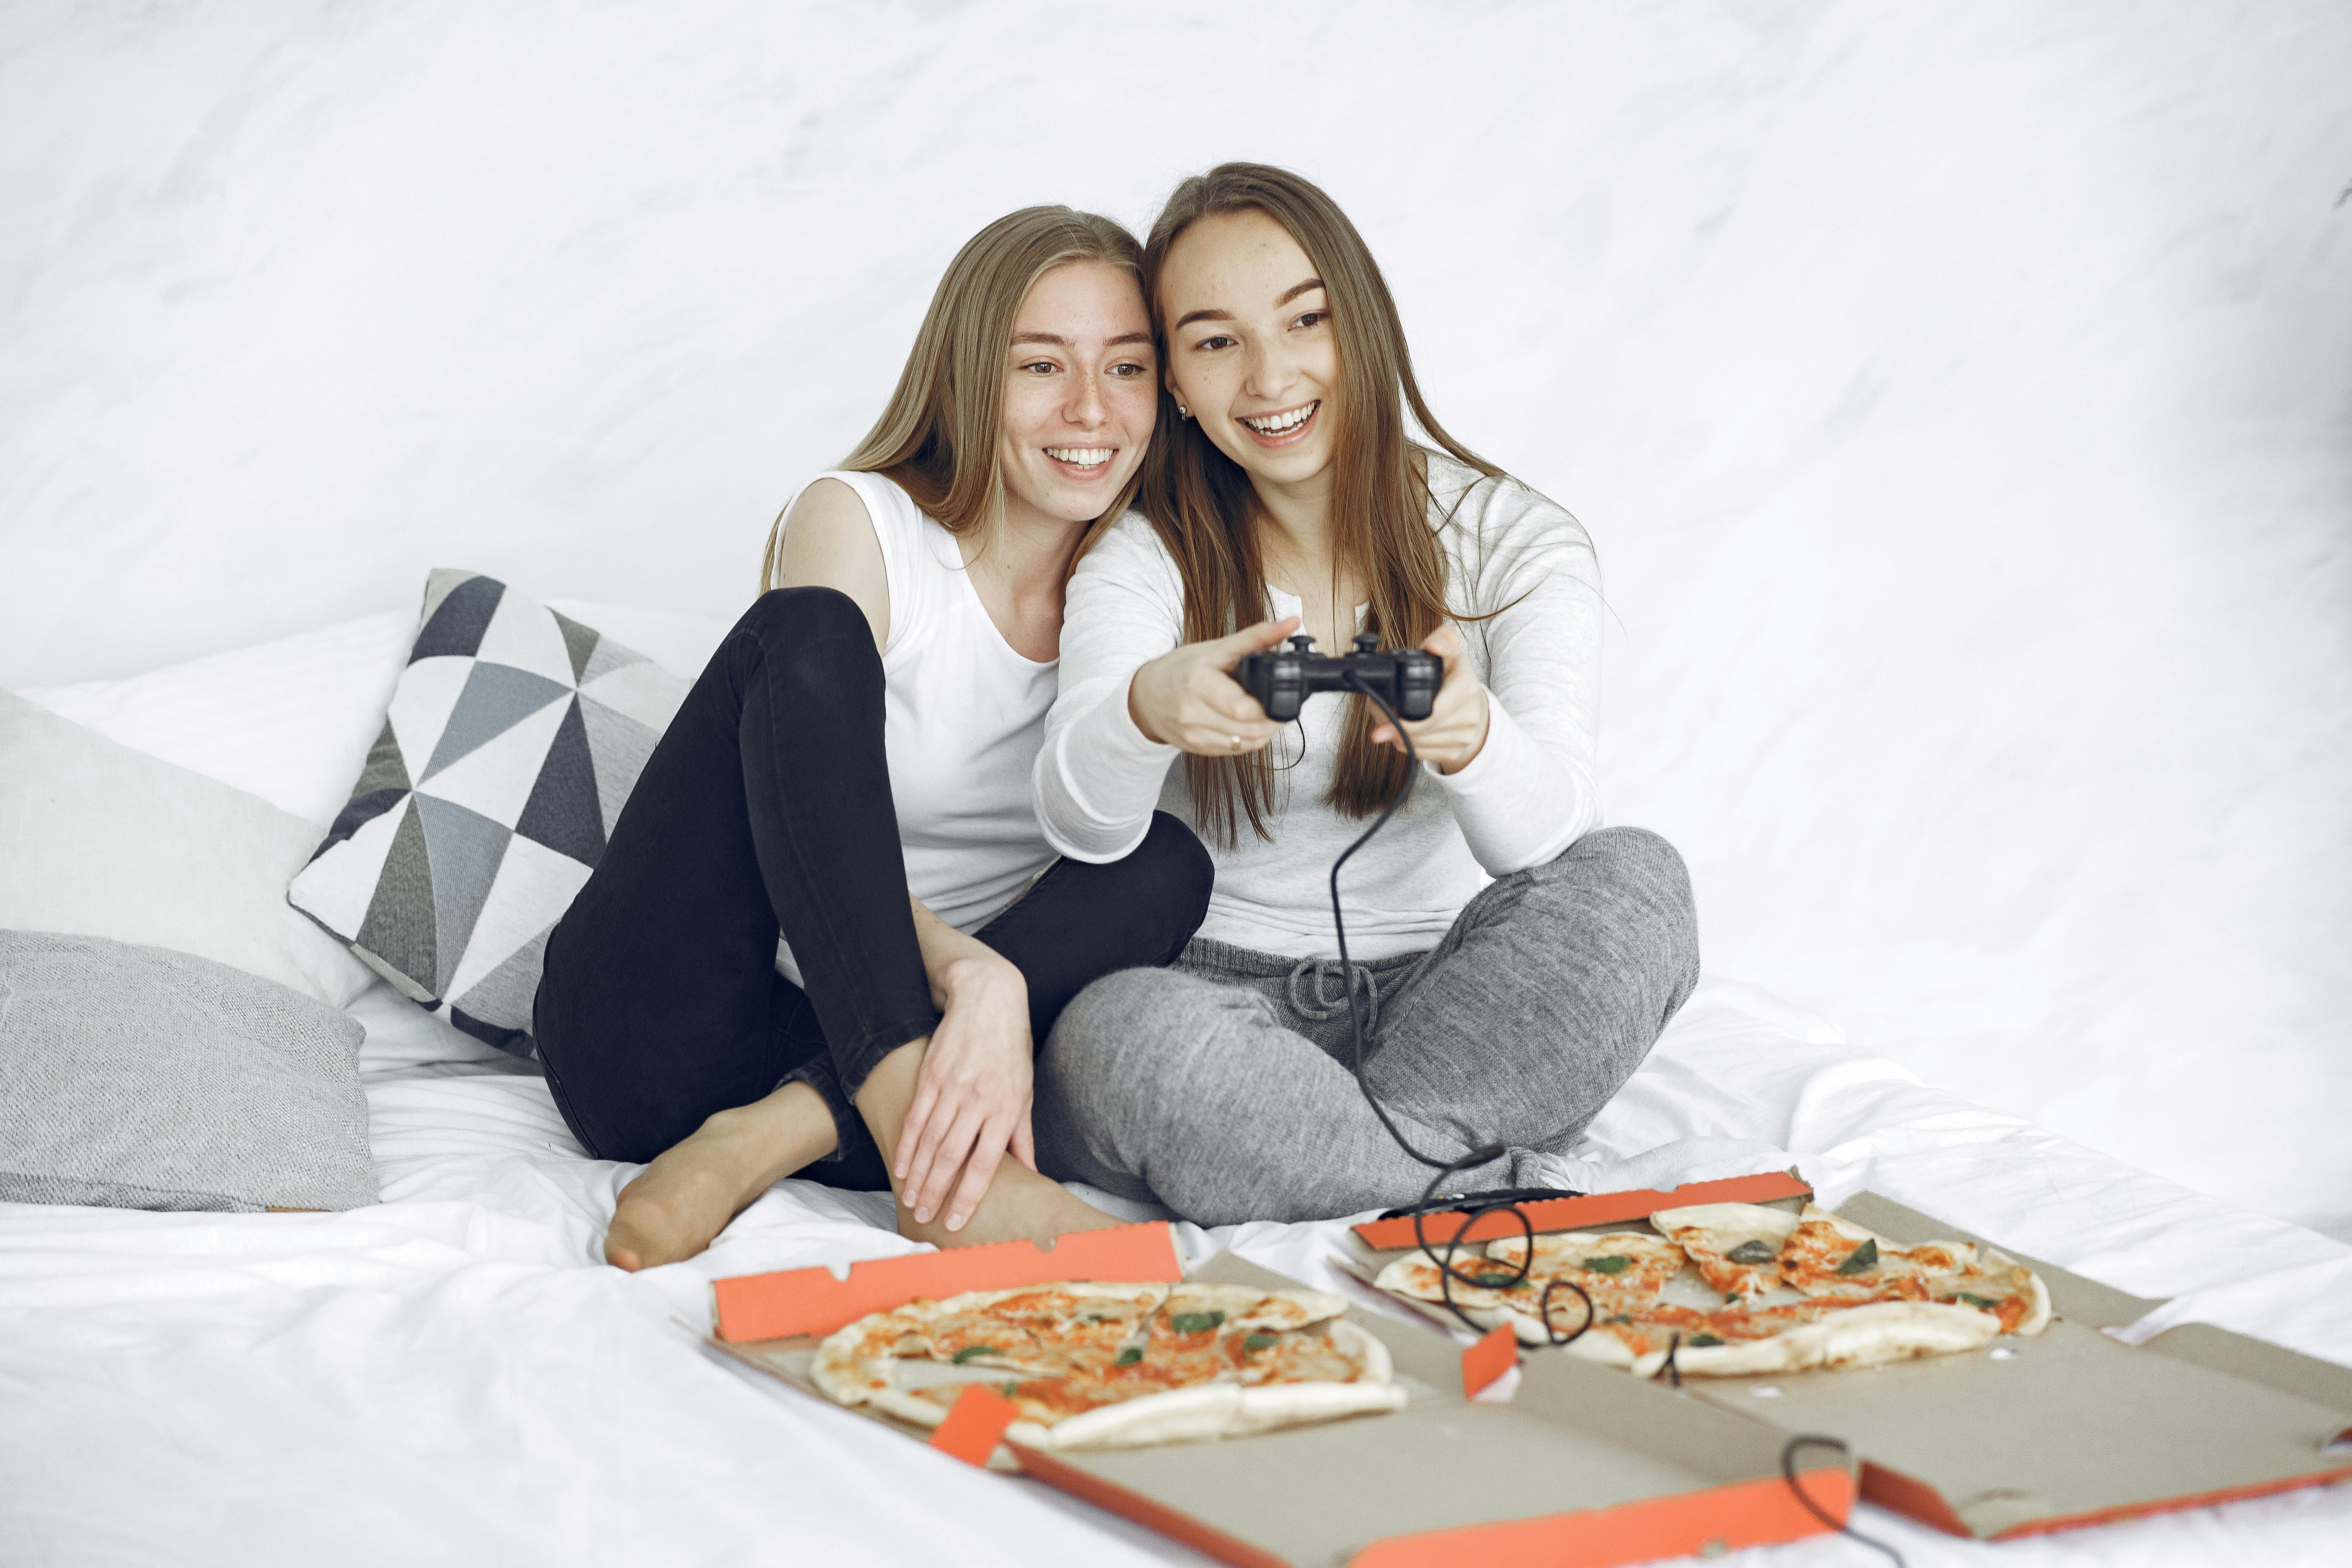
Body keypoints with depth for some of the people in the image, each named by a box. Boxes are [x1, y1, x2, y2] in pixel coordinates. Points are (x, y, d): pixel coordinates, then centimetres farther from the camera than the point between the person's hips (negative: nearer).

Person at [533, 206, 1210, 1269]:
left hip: (886, 1048, 3)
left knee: (1169, 862, -19)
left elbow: (1107, 847, 6)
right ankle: (919, 1142, -37)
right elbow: (821, 833, -20)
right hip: (654, 1033, -3)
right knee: (807, 632, -24)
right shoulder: (859, 522, -6)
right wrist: (976, 973, -39)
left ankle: (774, 1138, -31)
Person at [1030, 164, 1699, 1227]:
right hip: (1225, 996, -1)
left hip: (1442, 999, 1)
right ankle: (1486, 1189, -24)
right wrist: (1146, 713, -41)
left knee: (1632, 880, -27)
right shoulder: (1142, 562, 2)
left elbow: (1543, 835, -16)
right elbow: (1080, 825, -16)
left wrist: (1472, 740, -41)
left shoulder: (1515, 543, 2)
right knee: (1123, 1029, -36)